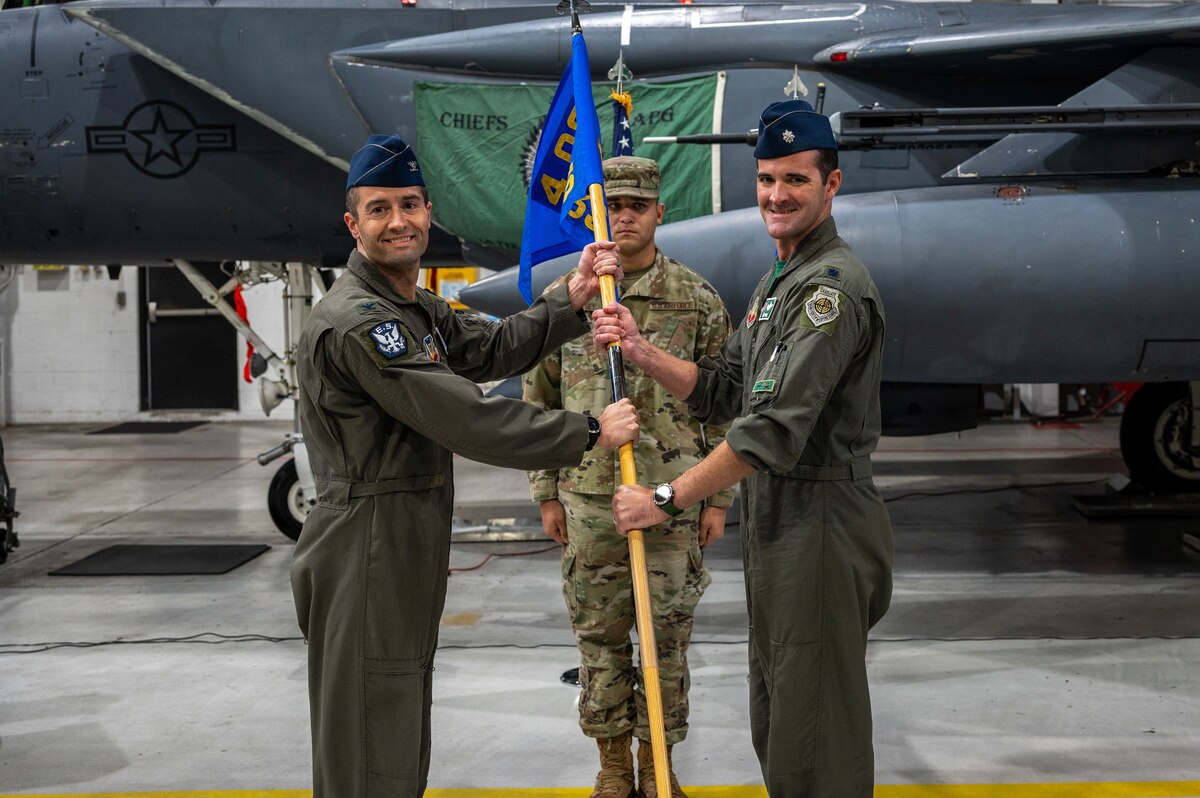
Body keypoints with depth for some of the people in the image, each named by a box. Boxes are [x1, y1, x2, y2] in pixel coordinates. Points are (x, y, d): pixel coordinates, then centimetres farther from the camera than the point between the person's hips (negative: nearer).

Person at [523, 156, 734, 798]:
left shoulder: (698, 300, 0)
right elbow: (540, 402, 8)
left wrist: (718, 498, 0)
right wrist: (547, 494, 5)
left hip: (673, 498, -1)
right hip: (590, 498, 1)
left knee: (667, 636, 5)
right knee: (599, 637, 8)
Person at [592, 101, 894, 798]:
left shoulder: (832, 285, -18)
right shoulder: (779, 282, 17)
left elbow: (776, 428, -25)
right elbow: (725, 390, 16)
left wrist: (668, 499, -20)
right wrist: (640, 350, 1)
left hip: (819, 523, -11)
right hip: (775, 519, 11)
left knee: (814, 732, -3)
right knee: (775, 720, 19)